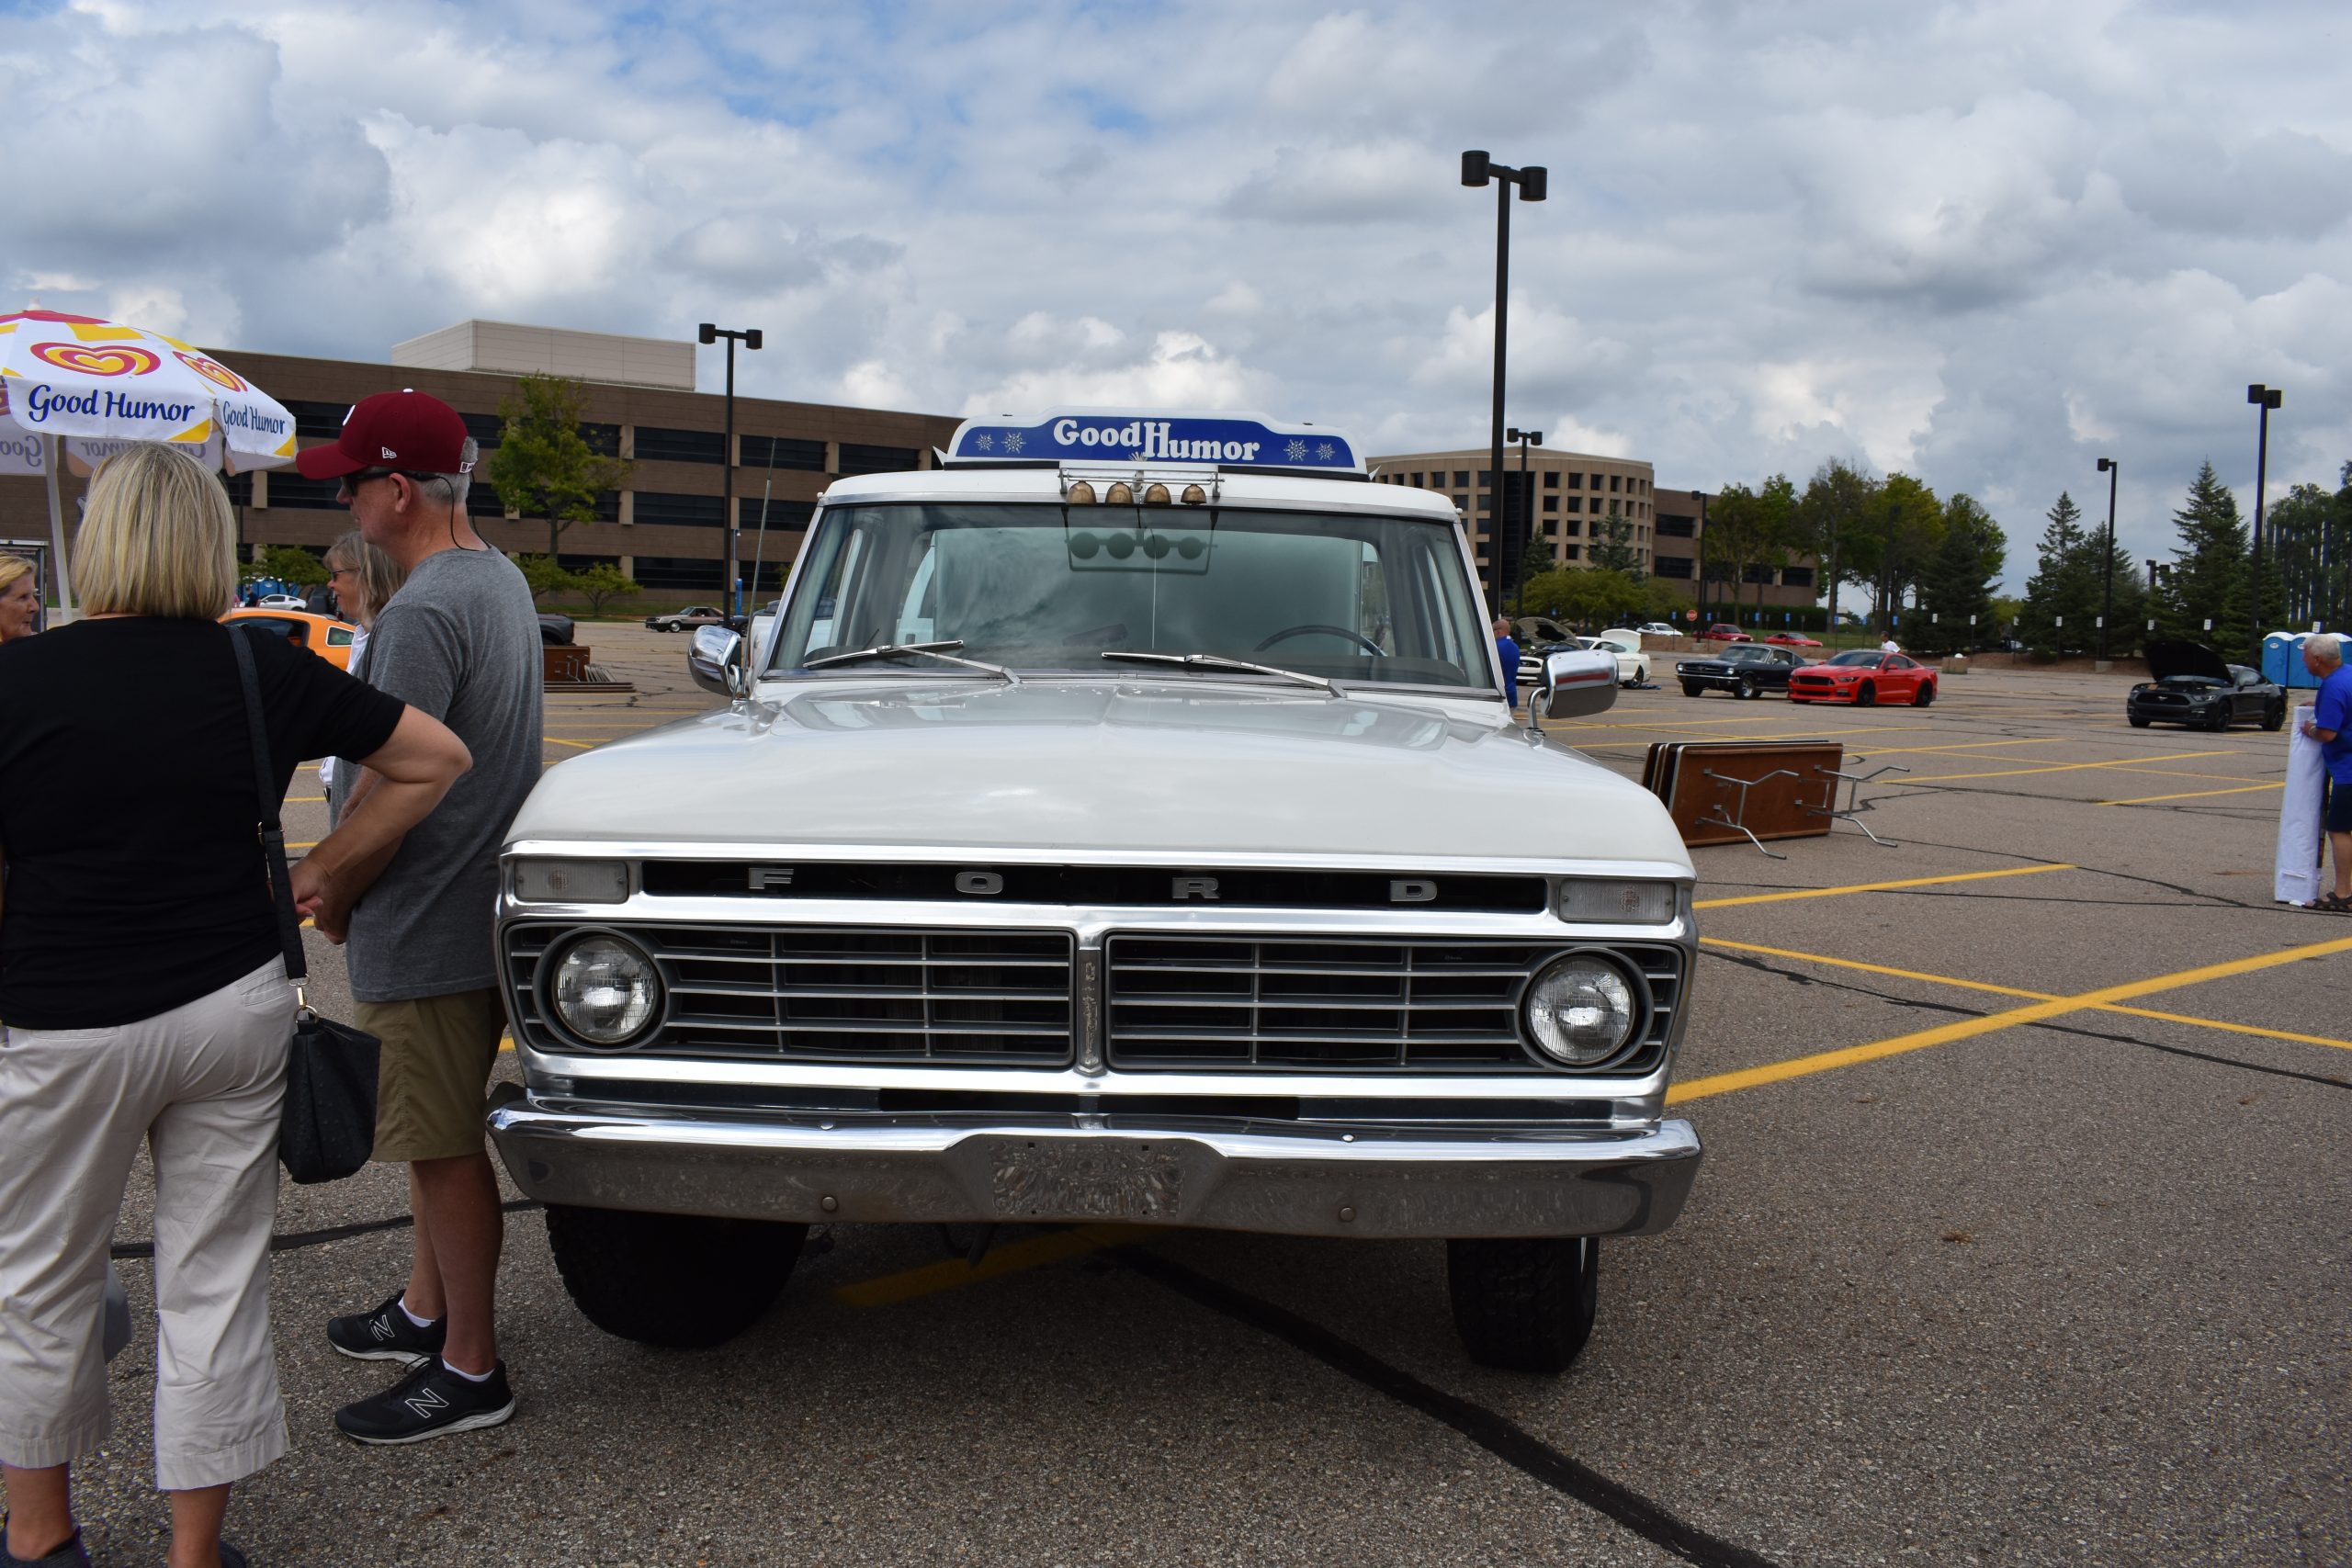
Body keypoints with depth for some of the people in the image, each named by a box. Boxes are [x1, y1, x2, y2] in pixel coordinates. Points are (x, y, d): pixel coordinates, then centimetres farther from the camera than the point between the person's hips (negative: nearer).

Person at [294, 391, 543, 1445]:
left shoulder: (425, 611, -21)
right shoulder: (499, 576, 11)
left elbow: (391, 782, -23)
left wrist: (331, 894, -6)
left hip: (423, 925, -10)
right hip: (480, 903, 10)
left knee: (445, 1148, 0)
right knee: (442, 1136, 22)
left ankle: (470, 1368, 12)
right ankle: (427, 1310, 37)